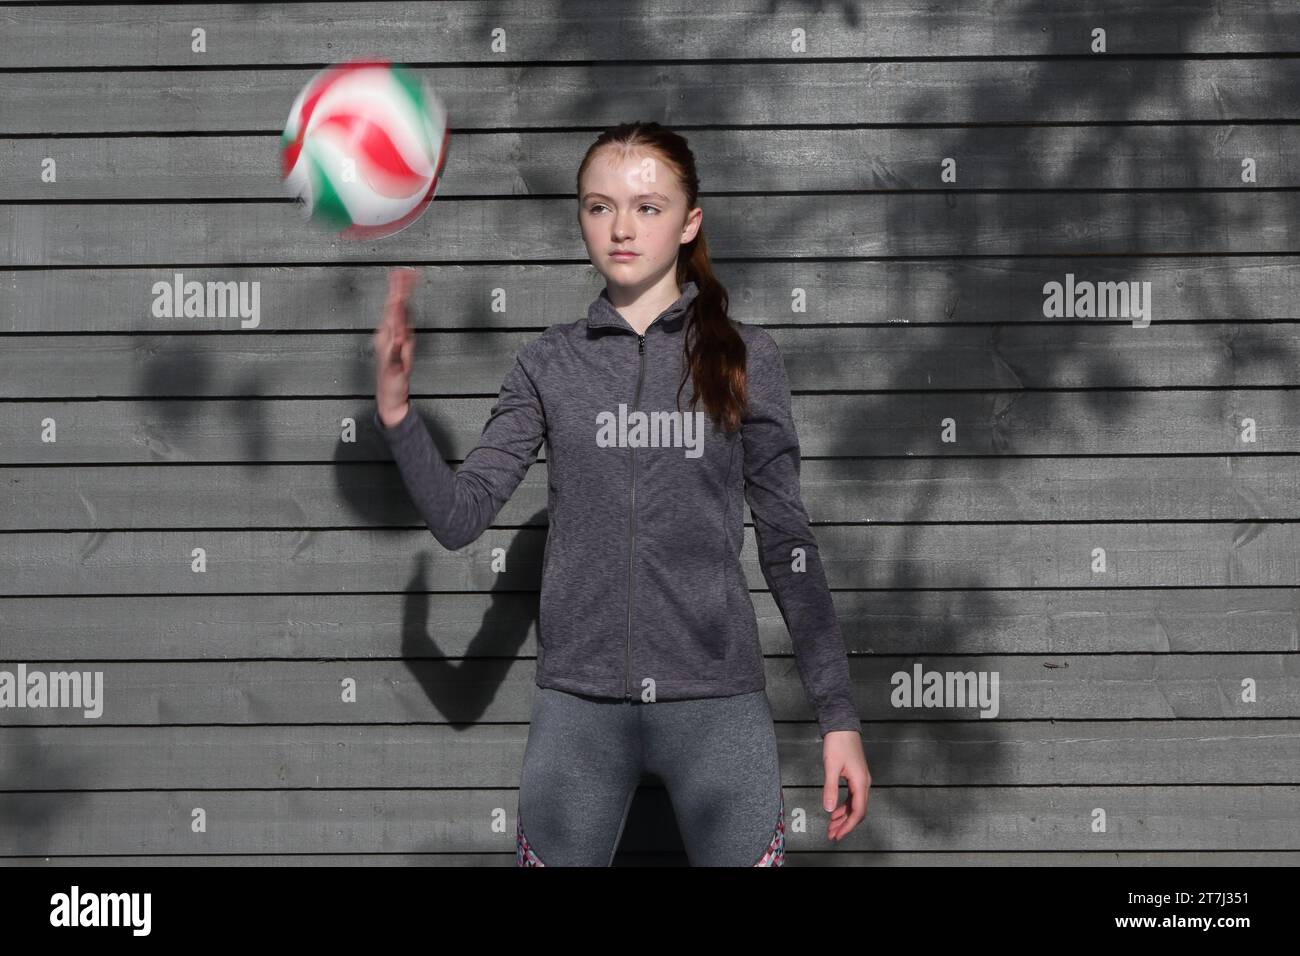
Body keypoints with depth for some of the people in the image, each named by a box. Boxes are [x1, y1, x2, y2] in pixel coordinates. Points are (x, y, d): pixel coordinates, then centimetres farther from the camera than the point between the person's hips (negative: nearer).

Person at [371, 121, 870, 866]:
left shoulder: (743, 357, 1)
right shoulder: (550, 364, 5)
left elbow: (787, 541, 4)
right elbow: (459, 517, -1)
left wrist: (840, 716, 1)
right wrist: (395, 411, -16)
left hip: (718, 703, -1)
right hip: (577, 705, 1)